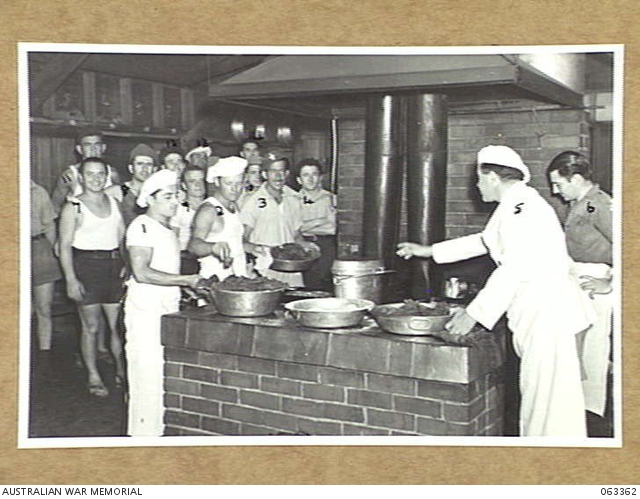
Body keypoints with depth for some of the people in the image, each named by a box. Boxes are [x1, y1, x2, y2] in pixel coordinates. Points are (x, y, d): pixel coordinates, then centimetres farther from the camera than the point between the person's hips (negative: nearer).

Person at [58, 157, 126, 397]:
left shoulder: (114, 203, 11)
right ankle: (93, 376, 14)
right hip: (86, 265, -4)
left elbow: (123, 237, 15)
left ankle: (121, 371, 18)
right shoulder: (73, 208, -3)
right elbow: (65, 246, -6)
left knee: (118, 324, 5)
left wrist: (127, 265, 3)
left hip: (114, 264, 4)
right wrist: (71, 279, -12)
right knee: (90, 326, 3)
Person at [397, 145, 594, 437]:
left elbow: (515, 268, -21)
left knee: (545, 398, -6)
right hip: (536, 312, 10)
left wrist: (475, 313, -19)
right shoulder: (516, 205, 19)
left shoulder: (521, 204, -14)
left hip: (546, 311, -10)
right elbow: (484, 241, 31)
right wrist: (429, 251, 34)